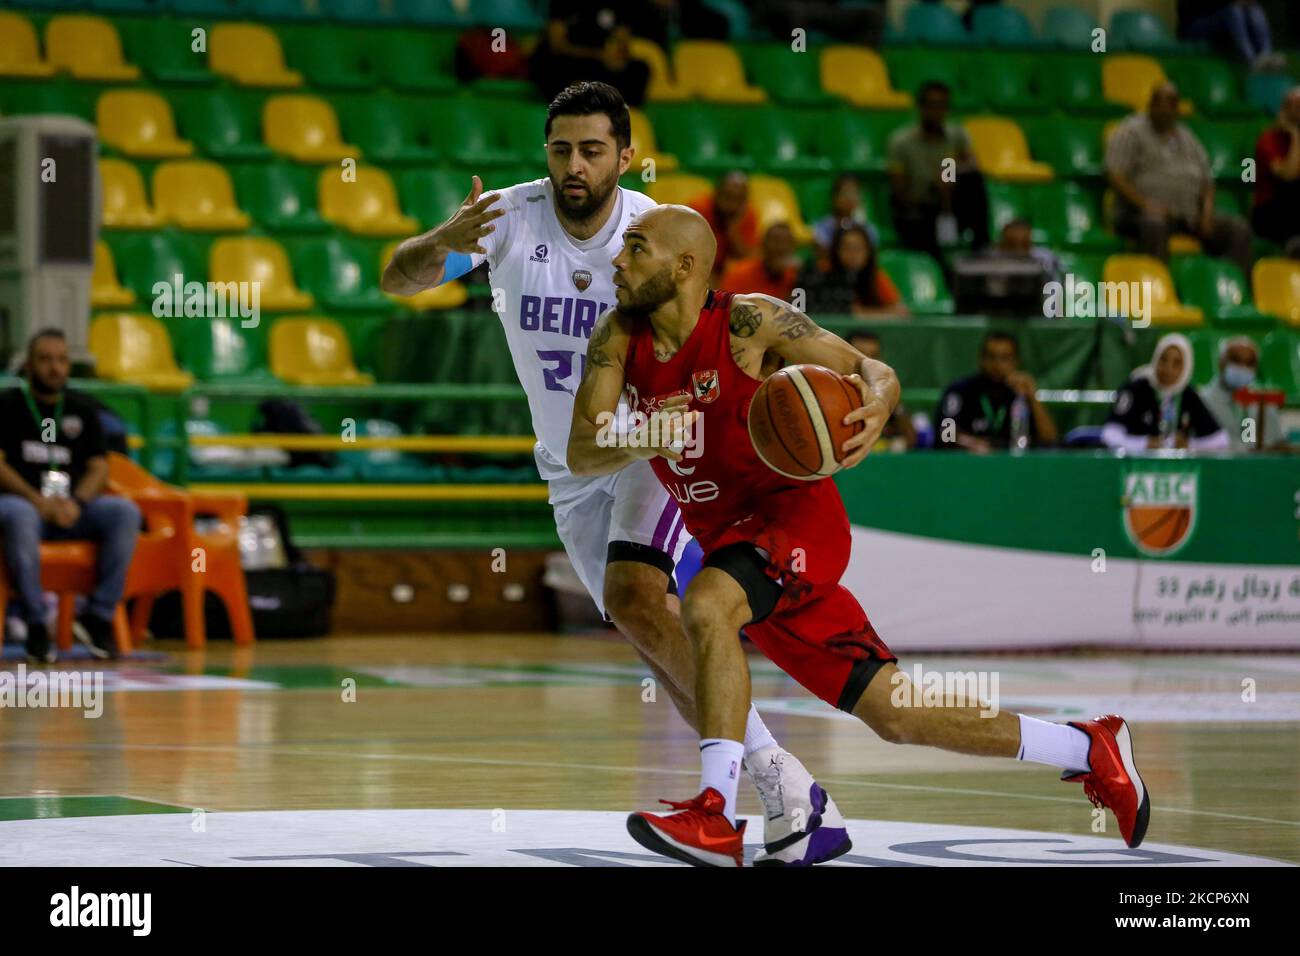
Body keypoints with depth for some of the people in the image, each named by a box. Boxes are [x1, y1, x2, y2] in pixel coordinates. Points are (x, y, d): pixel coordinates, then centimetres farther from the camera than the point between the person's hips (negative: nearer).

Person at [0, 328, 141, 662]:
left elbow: (99, 468, 9)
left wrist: (76, 502, -12)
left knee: (126, 512, -24)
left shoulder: (82, 409, 16)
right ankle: (35, 625, -36)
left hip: (72, 507, 4)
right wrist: (38, 500, -19)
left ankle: (98, 616, -23)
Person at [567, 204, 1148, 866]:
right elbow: (581, 454, -8)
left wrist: (874, 411, -32)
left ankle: (717, 813, -35)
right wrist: (640, 441, -30)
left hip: (797, 514, -6)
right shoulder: (620, 338, 1)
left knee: (705, 606, -35)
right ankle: (1089, 750, 22)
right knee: (894, 714, 8)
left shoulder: (749, 321, -12)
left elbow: (874, 372, -9)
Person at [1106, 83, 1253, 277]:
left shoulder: (1187, 138, 22)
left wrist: (1207, 210, 1)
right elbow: (1116, 176, -6)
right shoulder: (1130, 132, 4)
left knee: (1239, 228, -13)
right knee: (1155, 226, -42)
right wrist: (1145, 204, -19)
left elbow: (1206, 179, 22)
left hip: (1190, 215, 6)